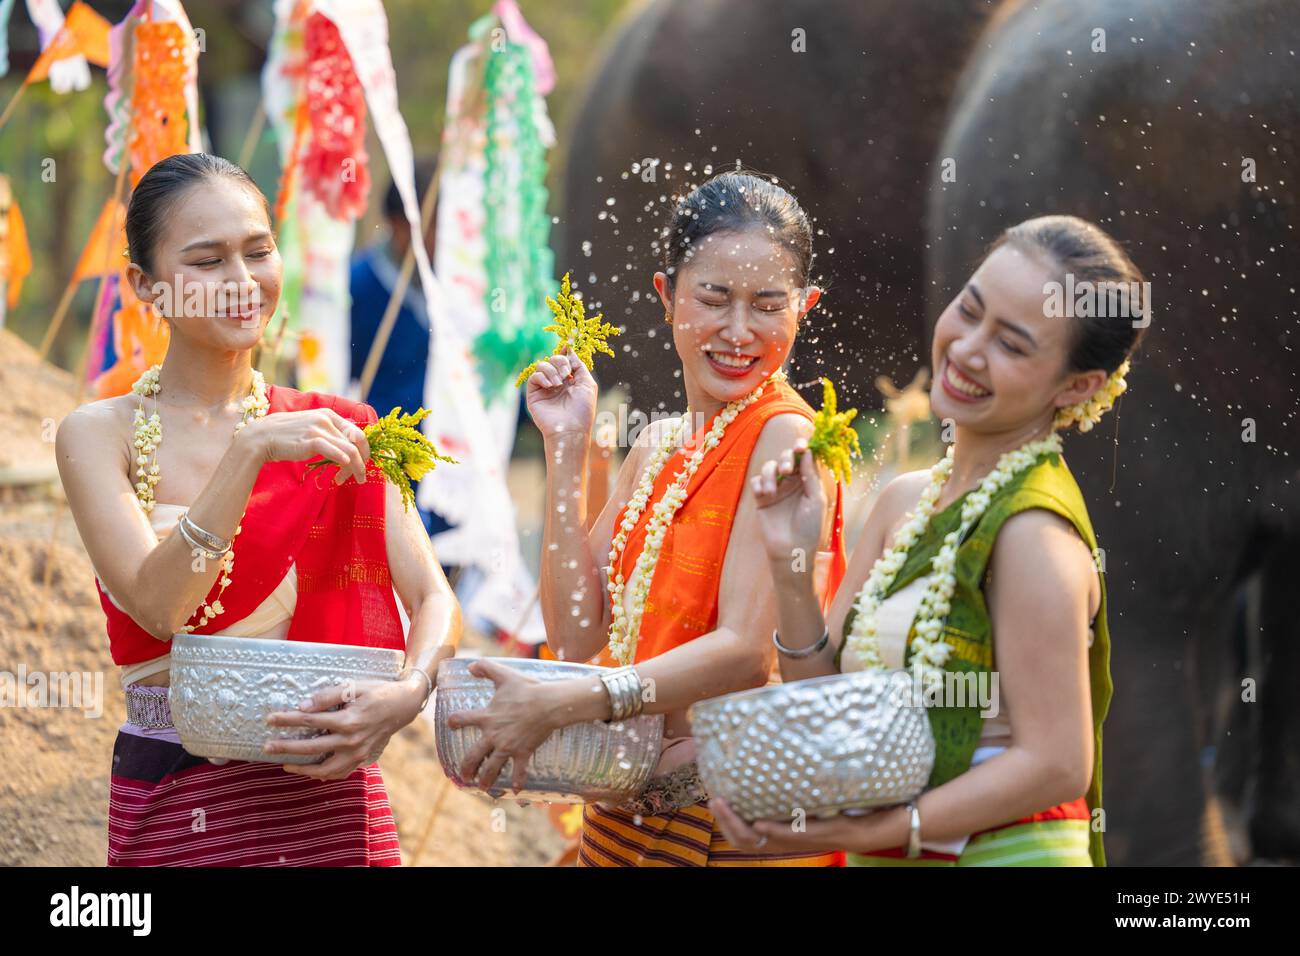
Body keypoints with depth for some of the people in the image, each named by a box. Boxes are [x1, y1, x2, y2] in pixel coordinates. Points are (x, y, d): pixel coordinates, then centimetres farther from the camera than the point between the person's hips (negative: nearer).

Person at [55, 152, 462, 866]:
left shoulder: (333, 430, 2)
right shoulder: (100, 434, -3)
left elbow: (433, 600, -4)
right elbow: (158, 606, -16)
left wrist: (407, 694, -25)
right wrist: (251, 451, -25)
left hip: (329, 791, 2)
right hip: (176, 802, -2)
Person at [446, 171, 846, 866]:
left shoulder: (785, 438, -14)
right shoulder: (658, 448, 9)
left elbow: (748, 650, -22)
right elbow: (578, 635, 3)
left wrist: (560, 704, -31)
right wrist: (567, 448, 0)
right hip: (623, 812, 7)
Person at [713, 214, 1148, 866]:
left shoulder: (1033, 531, -18)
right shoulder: (906, 502, 5)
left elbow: (1056, 763, -21)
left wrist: (865, 831, -22)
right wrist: (789, 567, -7)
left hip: (998, 851, -7)